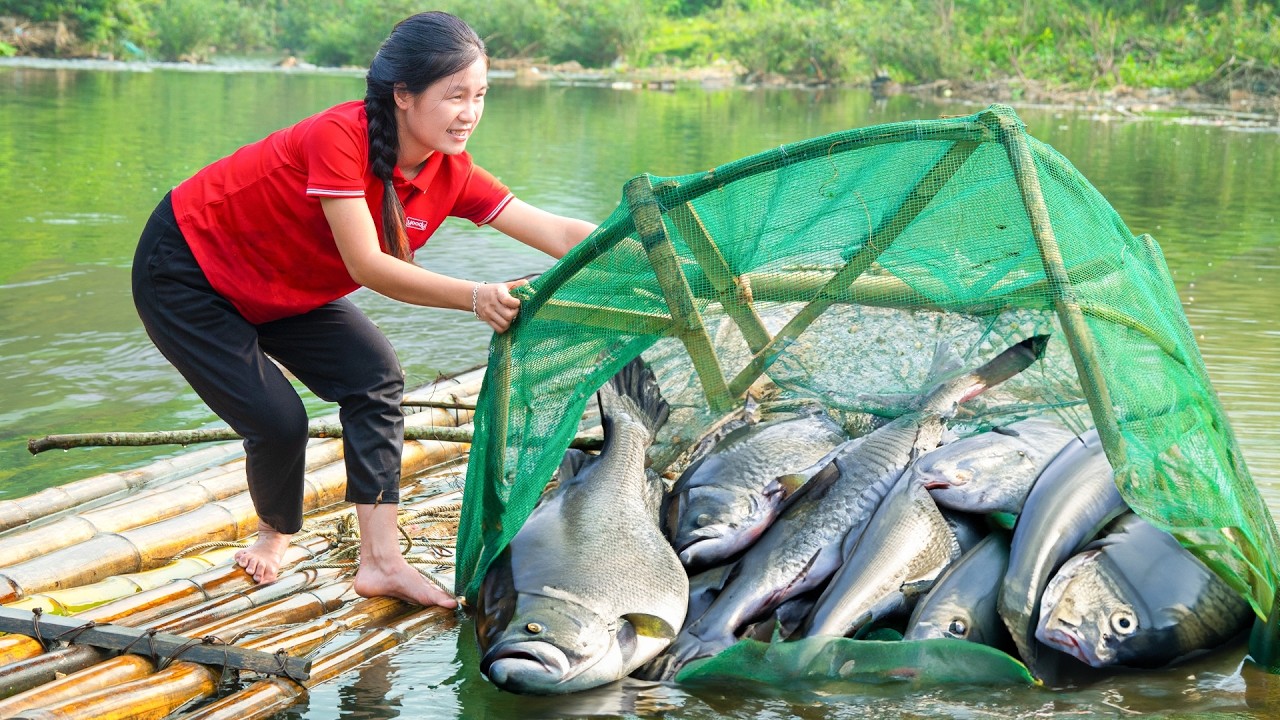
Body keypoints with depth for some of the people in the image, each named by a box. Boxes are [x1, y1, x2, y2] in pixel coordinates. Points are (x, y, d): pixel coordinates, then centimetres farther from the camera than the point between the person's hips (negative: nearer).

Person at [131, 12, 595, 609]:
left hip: (281, 289, 7)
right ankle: (274, 532, 22)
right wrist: (475, 297, -45)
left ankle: (380, 561, -9)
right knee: (277, 421, -12)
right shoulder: (340, 136, -35)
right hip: (184, 269, -7)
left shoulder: (451, 173, -15)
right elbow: (367, 266, -37)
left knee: (375, 378, -12)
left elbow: (557, 233, -18)